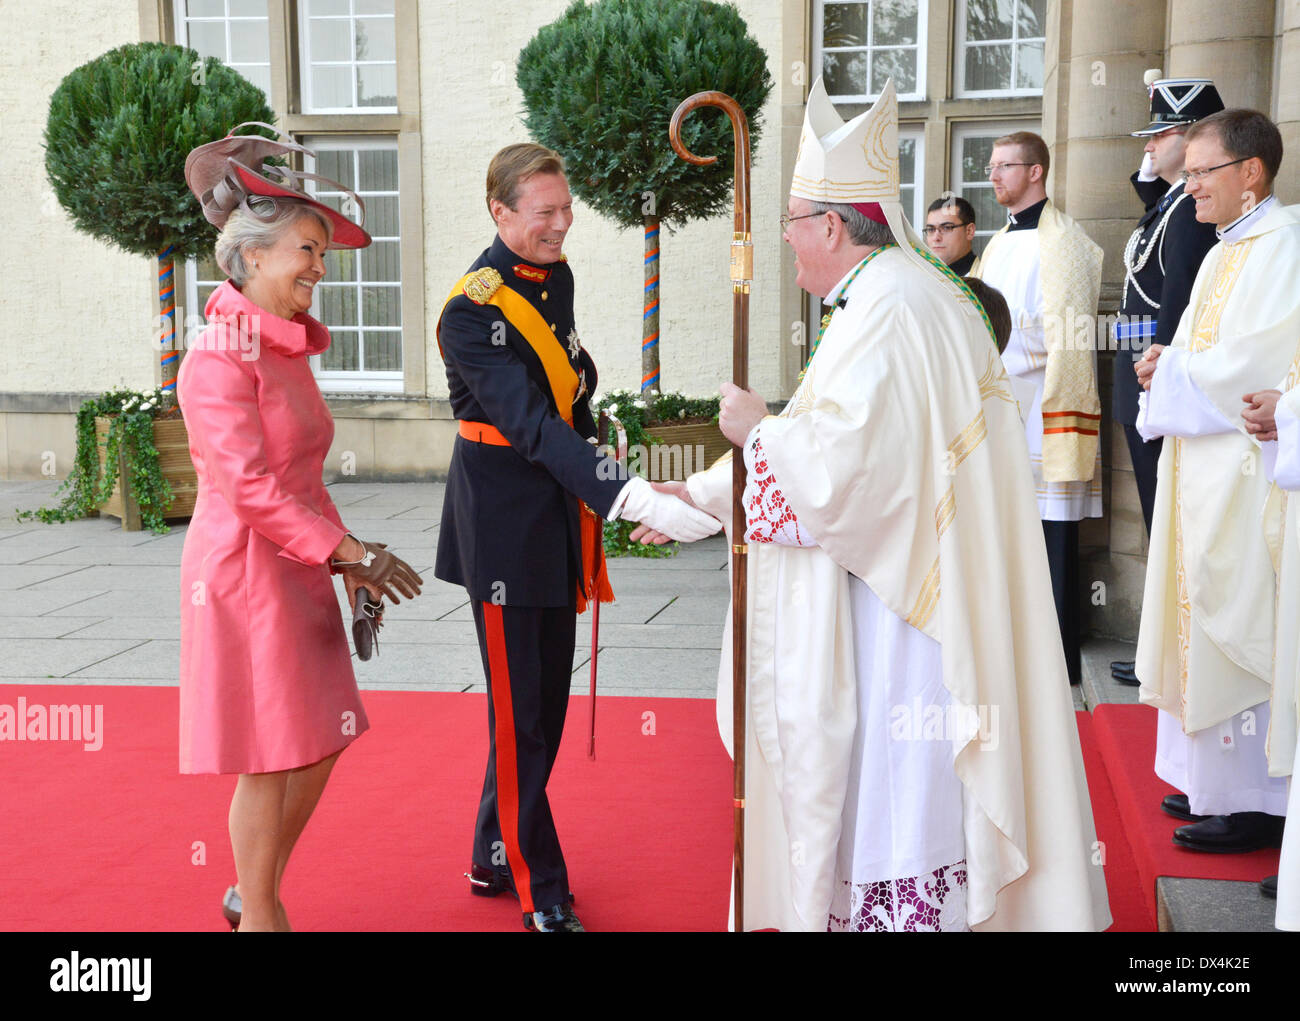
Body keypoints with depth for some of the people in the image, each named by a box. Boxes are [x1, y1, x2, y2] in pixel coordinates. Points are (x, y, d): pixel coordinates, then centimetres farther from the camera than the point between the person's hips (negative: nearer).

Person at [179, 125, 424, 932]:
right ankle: (259, 917, 20)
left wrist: (350, 561, 11)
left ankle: (256, 890, 32)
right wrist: (352, 552, -20)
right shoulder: (220, 358, -17)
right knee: (270, 759, 2)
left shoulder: (288, 350, 11)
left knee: (318, 746, 13)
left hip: (297, 570, 9)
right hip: (244, 572, -8)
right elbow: (251, 488, -22)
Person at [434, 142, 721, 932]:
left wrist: (589, 497, 15)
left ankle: (495, 859, 31)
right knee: (519, 711, 1)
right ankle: (538, 890, 14)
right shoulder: (472, 310, -20)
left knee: (548, 698, 15)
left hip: (558, 509, 8)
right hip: (504, 517, -8)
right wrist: (636, 500, -40)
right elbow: (533, 425, -31)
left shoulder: (557, 276, 6)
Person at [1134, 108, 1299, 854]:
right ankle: (1216, 781, 23)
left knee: (1238, 625, -5)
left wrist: (1173, 371, -9)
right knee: (1204, 625, 13)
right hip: (1204, 465, 10)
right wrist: (1167, 365, 3)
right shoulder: (1225, 252, 18)